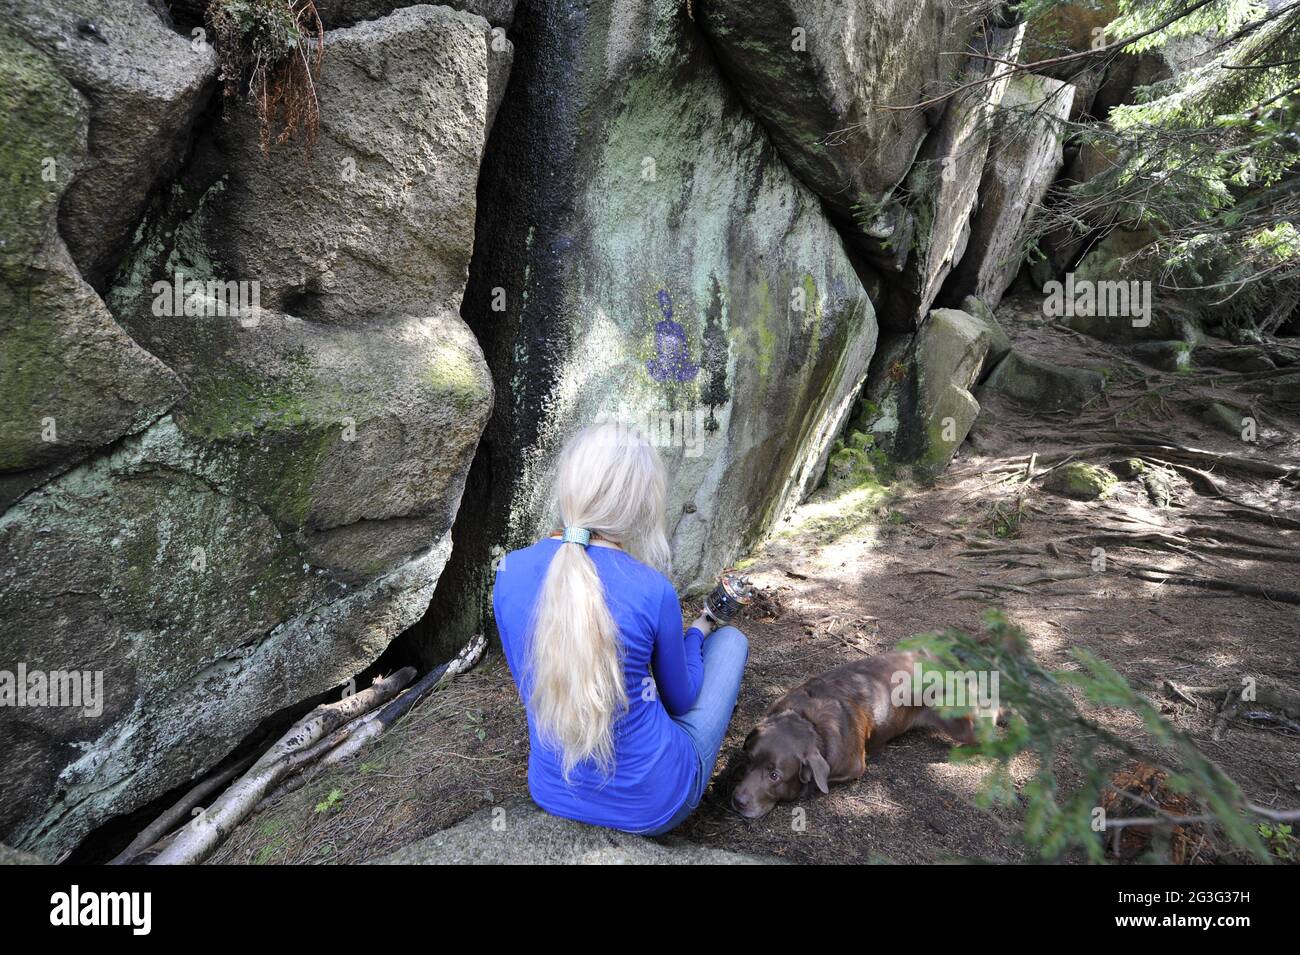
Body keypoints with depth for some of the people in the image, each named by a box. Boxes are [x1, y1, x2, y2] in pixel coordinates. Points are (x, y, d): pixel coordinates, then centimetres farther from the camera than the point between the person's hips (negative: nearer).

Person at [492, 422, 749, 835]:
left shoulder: (509, 571, -12)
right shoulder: (653, 591, -24)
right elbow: (680, 699, -4)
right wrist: (695, 634, 16)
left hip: (553, 795, 5)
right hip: (653, 807, -4)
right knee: (730, 639, 16)